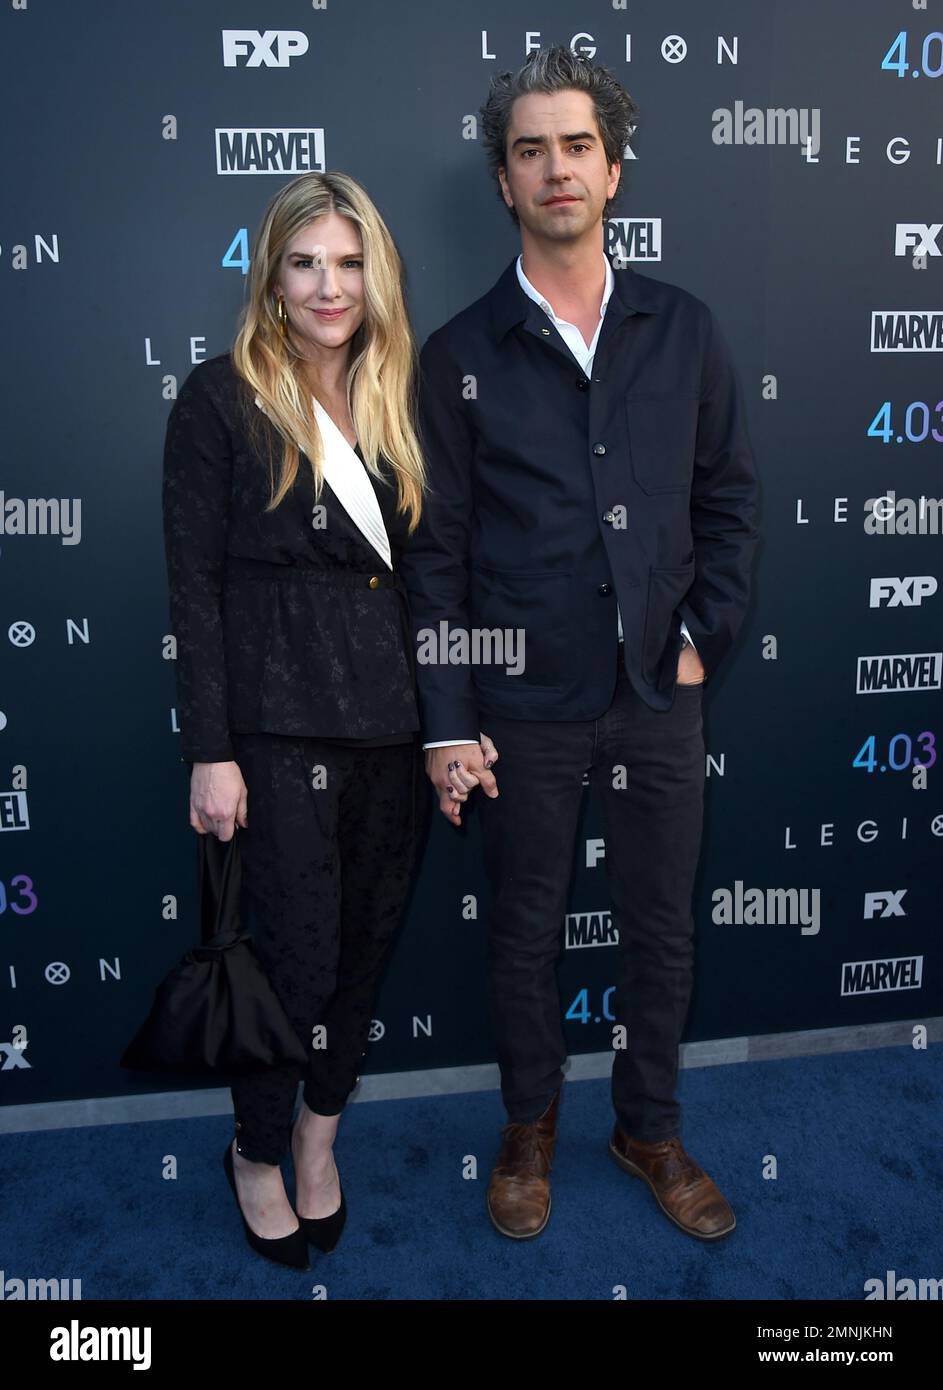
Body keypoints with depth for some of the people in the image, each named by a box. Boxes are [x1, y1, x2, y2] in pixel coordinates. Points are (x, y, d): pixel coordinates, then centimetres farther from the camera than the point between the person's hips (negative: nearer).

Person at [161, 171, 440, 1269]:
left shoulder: (394, 404, 12)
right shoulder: (221, 400, -3)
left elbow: (415, 570, 12)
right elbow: (194, 587, -7)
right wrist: (209, 753, -12)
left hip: (392, 716, 5)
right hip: (281, 723, -5)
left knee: (368, 937, 13)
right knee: (297, 953, 1)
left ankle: (319, 1135, 36)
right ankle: (257, 1157, 29)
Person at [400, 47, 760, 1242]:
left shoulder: (684, 329, 5)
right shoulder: (461, 354, -1)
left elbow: (730, 496, 9)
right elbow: (436, 551, -3)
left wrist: (705, 636, -2)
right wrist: (446, 723, -7)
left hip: (659, 696, 2)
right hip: (526, 705, -2)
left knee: (662, 929, 14)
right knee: (524, 932, 13)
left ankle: (650, 1130, 37)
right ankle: (530, 1131, 36)